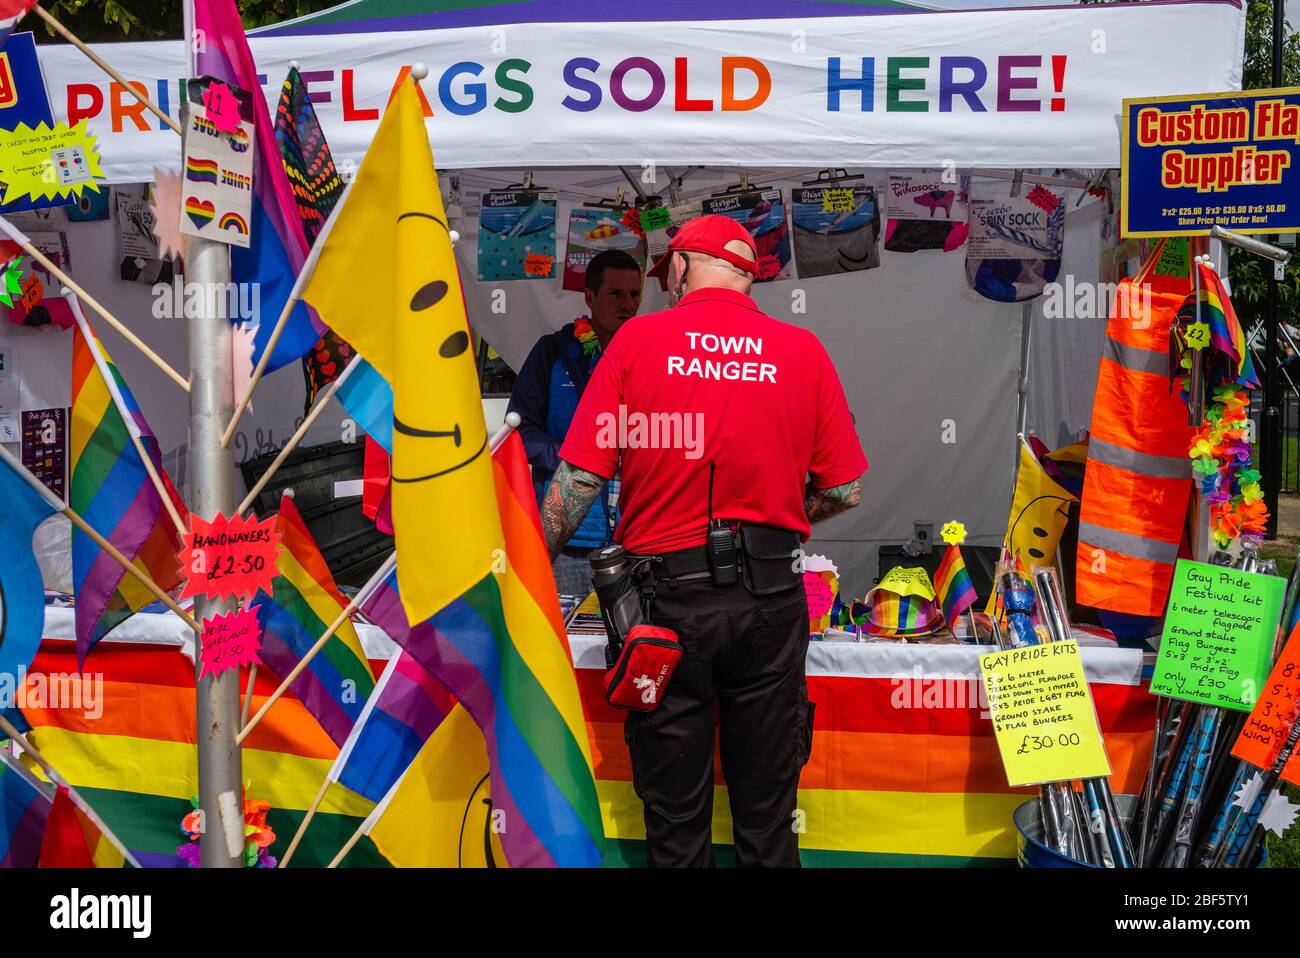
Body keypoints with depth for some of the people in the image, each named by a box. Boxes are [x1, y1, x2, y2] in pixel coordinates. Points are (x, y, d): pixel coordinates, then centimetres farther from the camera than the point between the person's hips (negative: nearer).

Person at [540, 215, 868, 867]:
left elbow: (579, 479, -7)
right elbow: (845, 491, 3)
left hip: (669, 597, -2)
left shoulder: (636, 339, -3)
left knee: (675, 818, 12)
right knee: (766, 813, 16)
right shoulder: (802, 350, 2)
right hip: (771, 597, 2)